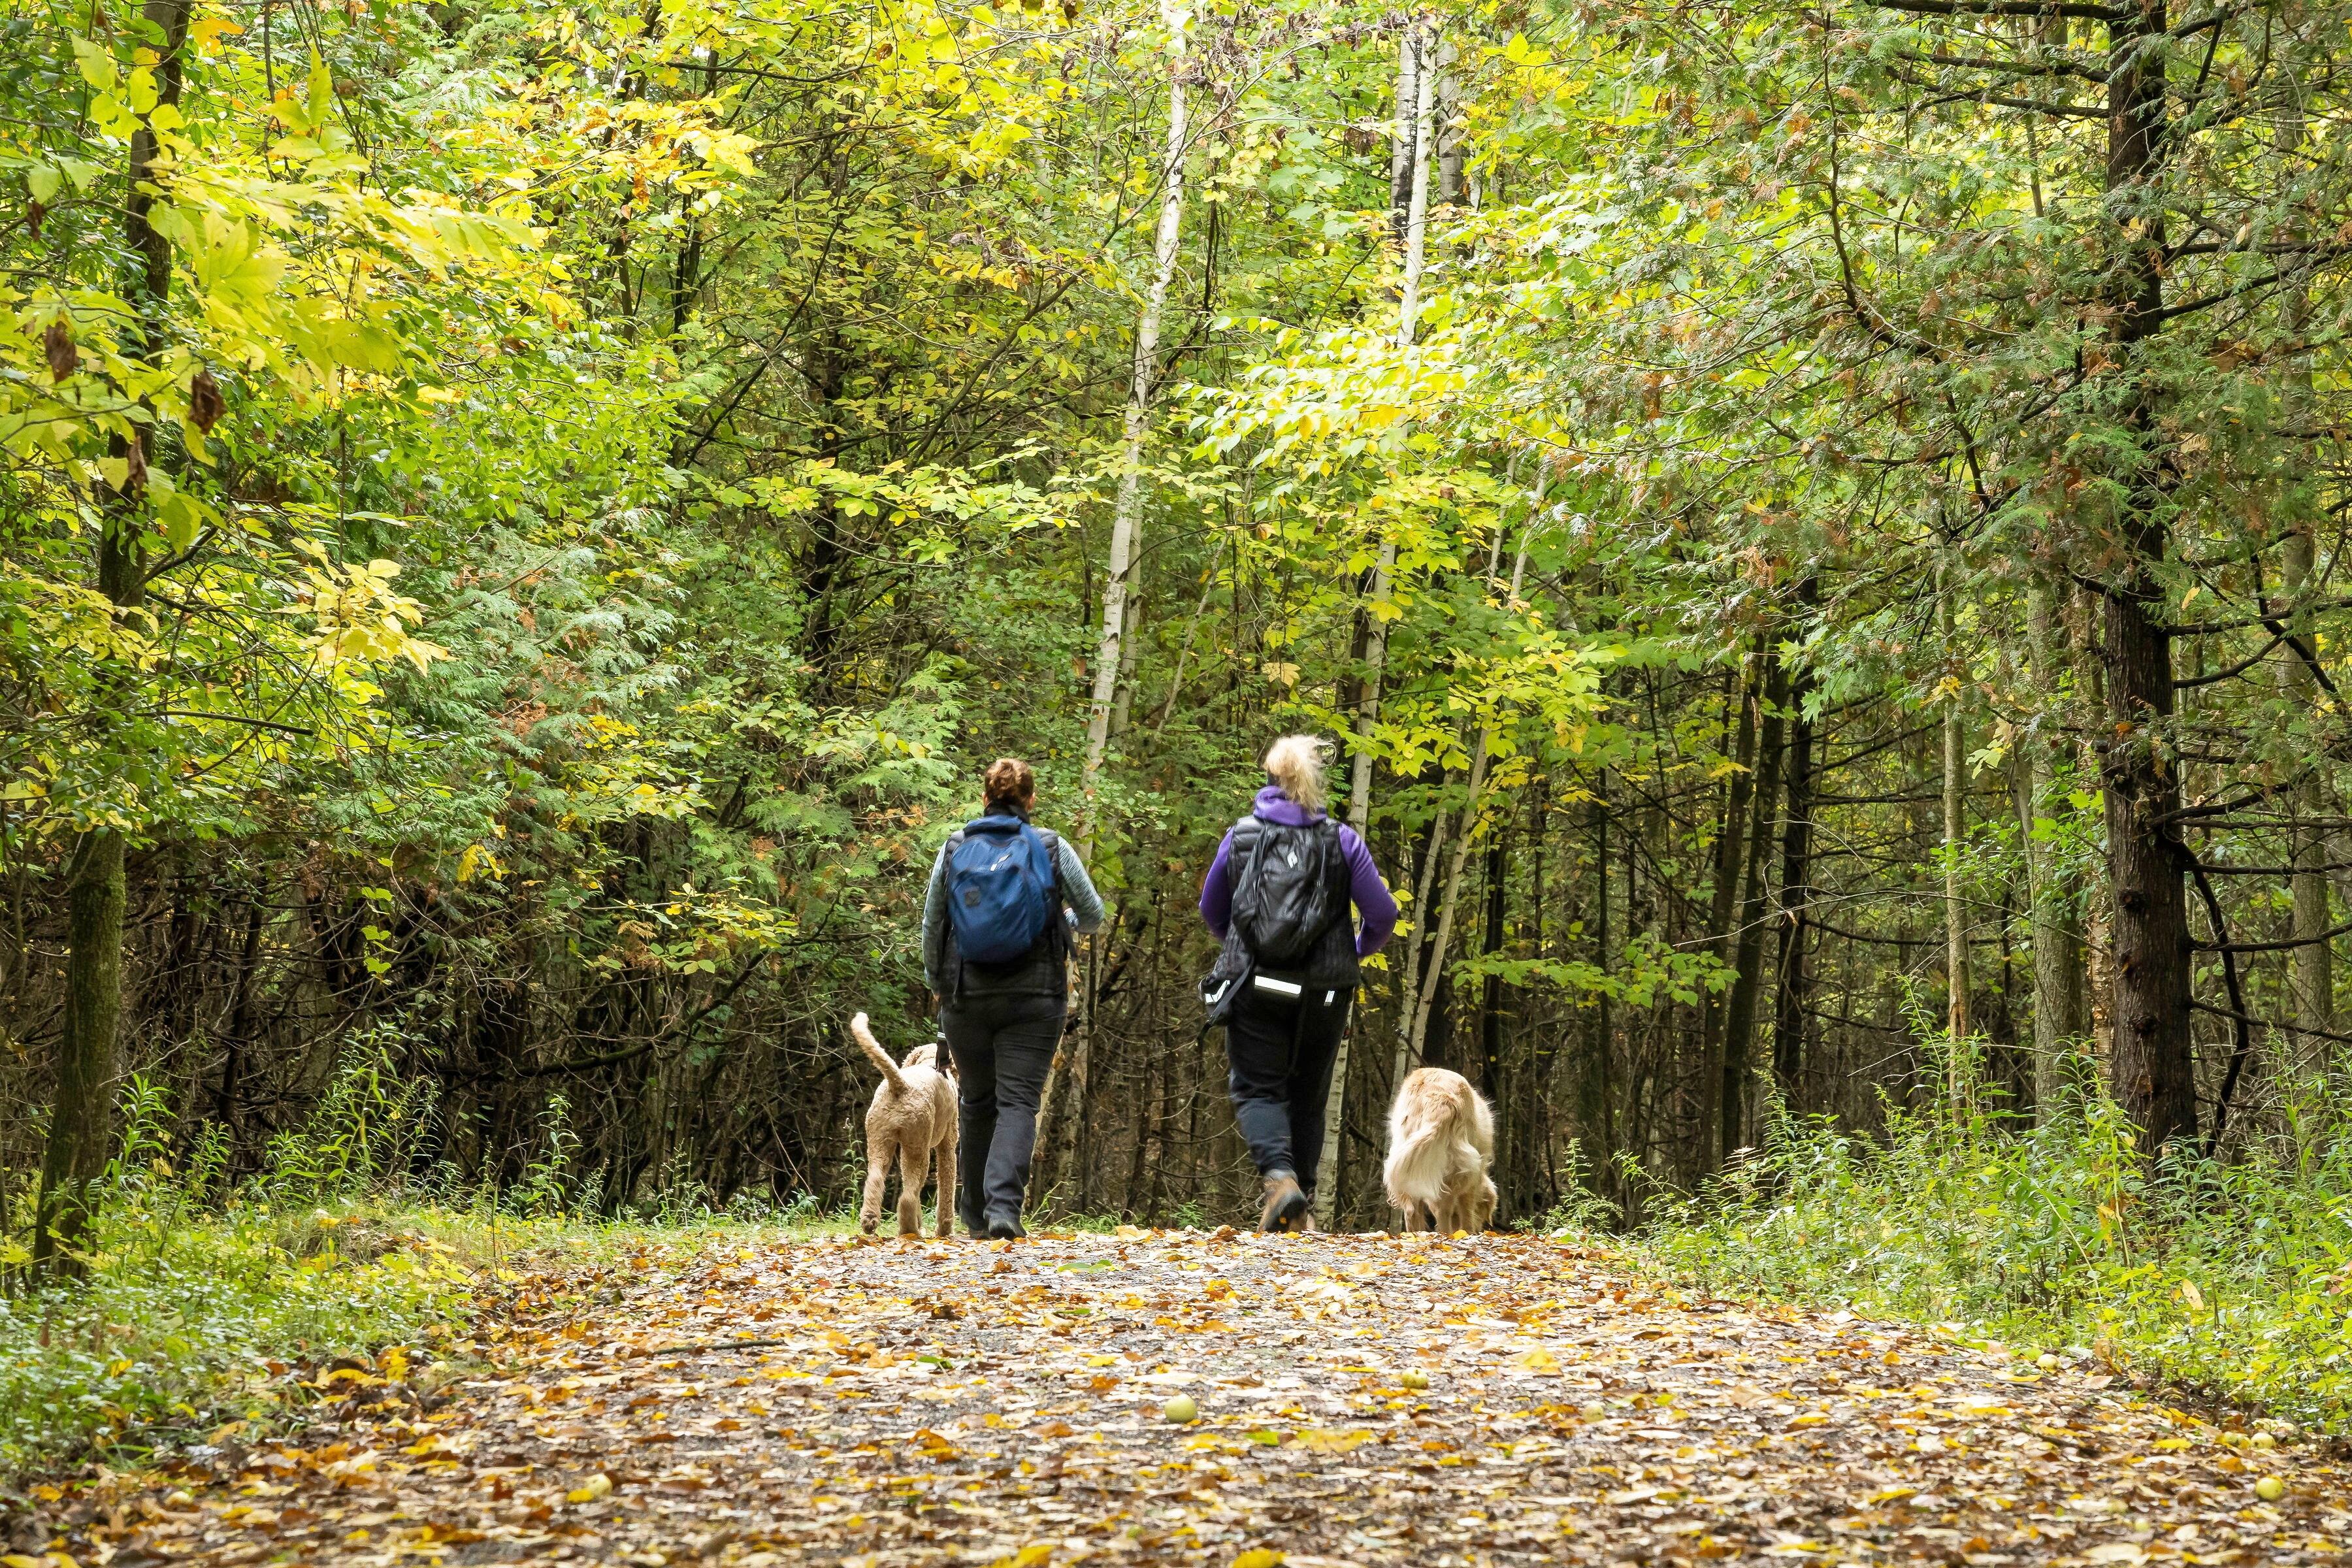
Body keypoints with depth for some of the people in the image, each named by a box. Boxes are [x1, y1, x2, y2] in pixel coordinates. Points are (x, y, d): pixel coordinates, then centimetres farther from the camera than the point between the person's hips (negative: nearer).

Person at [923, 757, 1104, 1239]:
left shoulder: (954, 850, 3)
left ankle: (975, 1211, 23)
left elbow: (931, 924, 8)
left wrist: (934, 979, 25)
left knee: (976, 1100, 15)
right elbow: (1094, 915, 7)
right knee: (1019, 1101, -3)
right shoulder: (1051, 850, -1)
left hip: (966, 996, 2)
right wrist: (1067, 920, 30)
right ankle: (1004, 1205, -20)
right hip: (1034, 997, -2)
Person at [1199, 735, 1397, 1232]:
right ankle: (1301, 1201, 14)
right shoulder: (1342, 841, -1)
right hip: (1323, 993, 1)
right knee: (1308, 1097, 14)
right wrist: (1361, 948, 22)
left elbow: (1211, 909, 14)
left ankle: (1280, 1177, -24)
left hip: (1253, 986, -1)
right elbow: (1382, 913, 0)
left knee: (1258, 1089, 1)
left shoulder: (1240, 836, 2)